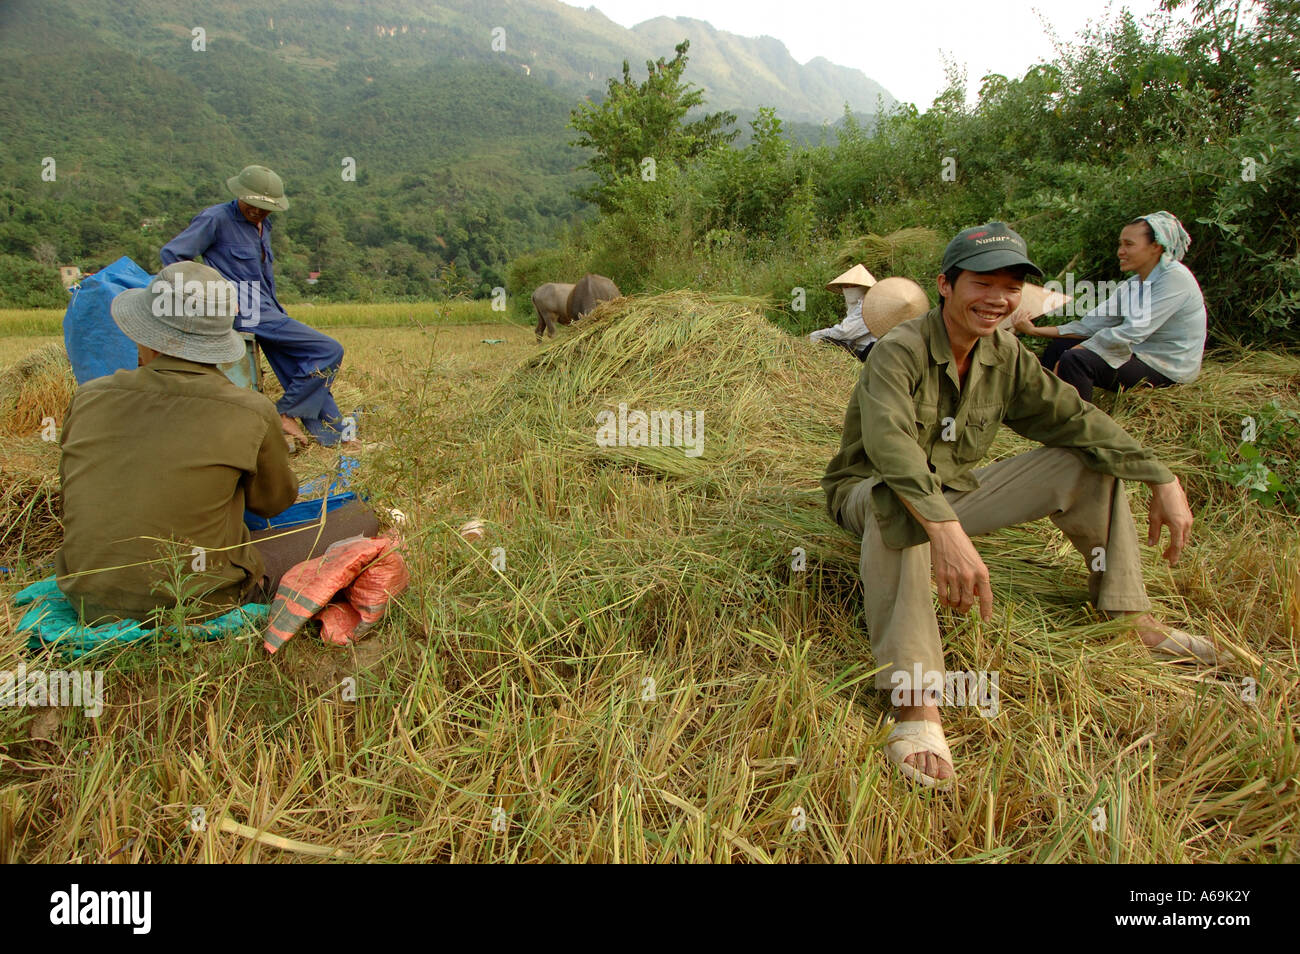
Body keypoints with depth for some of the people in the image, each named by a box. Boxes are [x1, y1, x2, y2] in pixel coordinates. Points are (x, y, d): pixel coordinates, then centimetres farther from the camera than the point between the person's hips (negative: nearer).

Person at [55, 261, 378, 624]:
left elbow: (76, 495, 14)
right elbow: (273, 501, 6)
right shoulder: (252, 413, -14)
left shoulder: (88, 398, -3)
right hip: (197, 607, -5)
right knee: (359, 518, 6)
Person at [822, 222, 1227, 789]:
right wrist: (945, 531, -55)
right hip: (869, 496, -7)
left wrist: (1163, 481, -6)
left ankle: (1129, 614, 3)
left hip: (956, 493, 7)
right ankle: (915, 698, -47)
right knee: (895, 498, -43)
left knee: (1088, 459, 1)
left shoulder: (1005, 354, 1)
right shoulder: (899, 353, -22)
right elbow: (890, 443, -39)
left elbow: (1074, 418, 4)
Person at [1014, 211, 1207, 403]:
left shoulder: (1175, 278, -17)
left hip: (1167, 371, -9)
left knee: (1076, 359, -26)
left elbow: (1132, 332, -25)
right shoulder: (1134, 284, 10)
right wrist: (1035, 330, -4)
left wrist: (1074, 352, -21)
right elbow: (1092, 323, 5)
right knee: (1059, 345, 7)